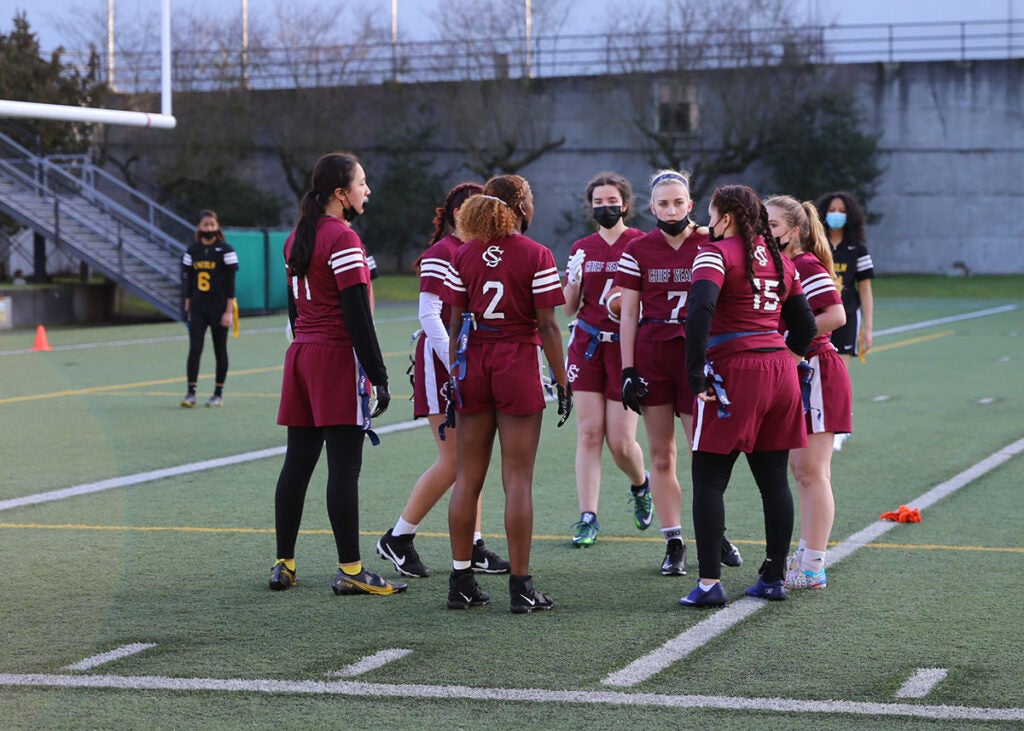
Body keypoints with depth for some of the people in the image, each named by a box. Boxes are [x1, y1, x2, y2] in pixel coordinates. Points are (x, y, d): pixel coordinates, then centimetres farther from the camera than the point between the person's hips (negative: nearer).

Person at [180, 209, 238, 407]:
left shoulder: (225, 250, -3)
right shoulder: (192, 250, 8)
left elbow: (230, 283, -6)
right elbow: (188, 281, 13)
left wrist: (229, 311, -10)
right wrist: (187, 308, 9)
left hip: (219, 307, -3)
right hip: (197, 308, 3)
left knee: (220, 351, 4)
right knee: (194, 349, -6)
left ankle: (218, 394, 12)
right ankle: (191, 393, -6)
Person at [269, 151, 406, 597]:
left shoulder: (296, 238, 14)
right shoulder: (342, 239, -12)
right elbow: (357, 314, -16)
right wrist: (378, 376, -15)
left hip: (301, 356, 8)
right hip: (338, 359, -8)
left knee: (297, 464, 10)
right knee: (344, 467, -6)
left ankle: (284, 564, 13)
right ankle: (350, 570, -4)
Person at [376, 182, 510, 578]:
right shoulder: (441, 253, -11)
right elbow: (429, 315, -16)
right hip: (441, 363, -8)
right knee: (453, 460, -8)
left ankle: (472, 546, 12)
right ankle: (397, 538, 4)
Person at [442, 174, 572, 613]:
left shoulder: (463, 255, 4)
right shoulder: (536, 256, -6)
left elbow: (455, 324, 4)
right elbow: (547, 325, -8)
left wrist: (454, 379, 9)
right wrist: (562, 381, -2)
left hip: (472, 364, 4)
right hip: (518, 365, -4)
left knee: (468, 478, 9)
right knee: (518, 479, 0)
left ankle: (461, 582, 13)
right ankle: (520, 587, 2)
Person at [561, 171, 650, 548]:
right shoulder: (582, 249, 9)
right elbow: (568, 308, 9)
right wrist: (574, 279, -9)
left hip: (626, 347, -3)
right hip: (587, 345, 3)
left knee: (621, 442, -3)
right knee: (589, 432, -3)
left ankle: (641, 486, 30)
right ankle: (588, 518, 0)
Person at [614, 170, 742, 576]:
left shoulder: (708, 246, 2)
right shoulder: (638, 250, 4)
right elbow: (629, 314, 5)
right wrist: (627, 370, -2)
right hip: (651, 355, 1)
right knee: (661, 454, 3)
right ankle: (673, 544, 11)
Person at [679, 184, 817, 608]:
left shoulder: (716, 253, -5)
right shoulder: (778, 259, 15)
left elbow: (701, 310, -20)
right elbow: (805, 324, 17)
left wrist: (696, 375, -18)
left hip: (734, 374, -6)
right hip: (781, 374, 7)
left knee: (709, 480, 0)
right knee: (774, 480, 12)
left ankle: (709, 583, -4)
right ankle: (774, 577, 17)